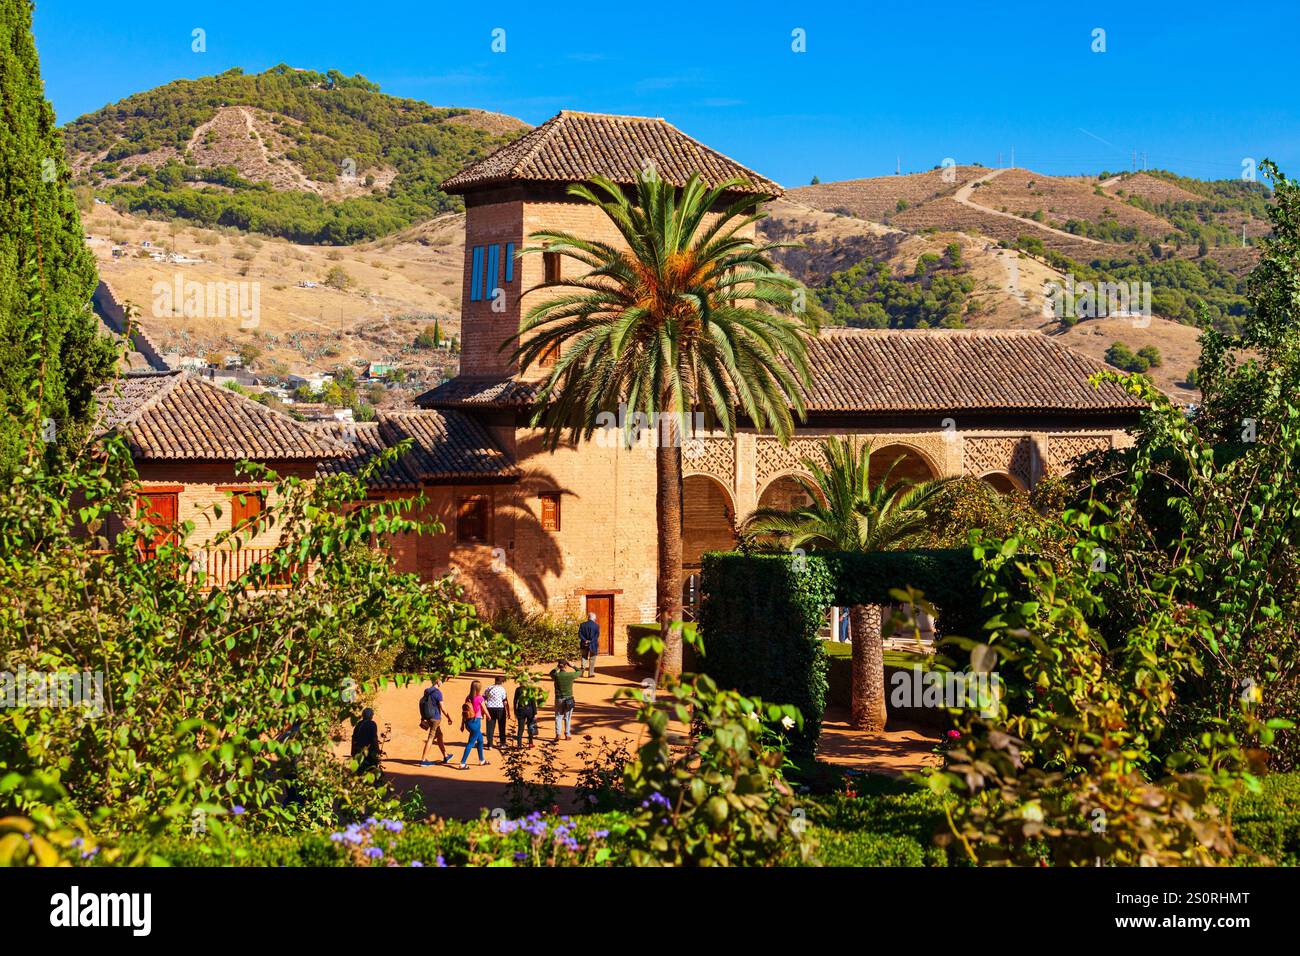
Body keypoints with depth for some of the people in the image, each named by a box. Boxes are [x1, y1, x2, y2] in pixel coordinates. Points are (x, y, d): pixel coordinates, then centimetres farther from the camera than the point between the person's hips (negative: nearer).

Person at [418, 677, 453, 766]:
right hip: (436, 718, -8)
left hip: (428, 718, 8)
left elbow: (422, 704, 13)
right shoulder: (438, 692, -15)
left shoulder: (426, 692, 8)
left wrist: (422, 718, 19)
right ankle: (423, 760, -6)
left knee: (439, 735, 21)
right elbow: (442, 708, -17)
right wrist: (449, 718, -6)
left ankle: (445, 756, 33)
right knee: (430, 738, -5)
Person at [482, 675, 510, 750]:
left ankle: (489, 744, 3)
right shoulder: (502, 689, -7)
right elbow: (505, 702, -10)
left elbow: (484, 700, 4)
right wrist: (508, 712, -6)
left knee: (490, 727, 6)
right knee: (502, 727, 11)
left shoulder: (489, 689, 6)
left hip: (490, 708, 3)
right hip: (500, 709, -3)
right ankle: (502, 744, 18)